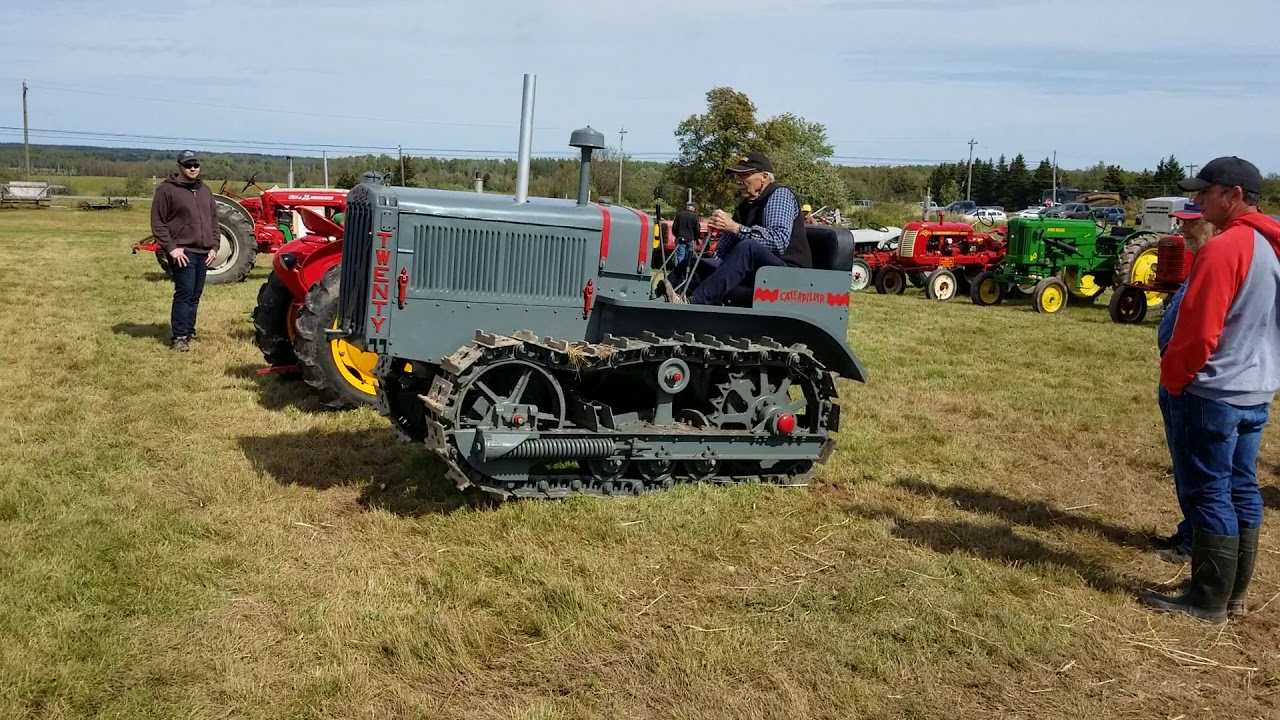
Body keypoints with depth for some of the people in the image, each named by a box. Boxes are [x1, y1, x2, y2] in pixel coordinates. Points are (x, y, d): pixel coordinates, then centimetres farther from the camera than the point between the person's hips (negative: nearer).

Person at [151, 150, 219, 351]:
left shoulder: (204, 190, 16)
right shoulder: (166, 190, -4)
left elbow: (213, 220, 20)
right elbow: (157, 223, -7)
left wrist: (214, 246, 9)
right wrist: (171, 247, -14)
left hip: (203, 252, 6)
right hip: (183, 252, -6)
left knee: (195, 295, 10)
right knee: (184, 294, -11)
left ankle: (189, 332, 19)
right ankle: (179, 337, -7)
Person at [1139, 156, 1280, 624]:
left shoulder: (1224, 248, -19)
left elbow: (1197, 329, -21)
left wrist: (1172, 379, -8)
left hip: (1212, 393, -9)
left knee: (1208, 495, -1)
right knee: (1241, 492, 14)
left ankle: (1209, 601, 6)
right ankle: (1234, 594, 23)